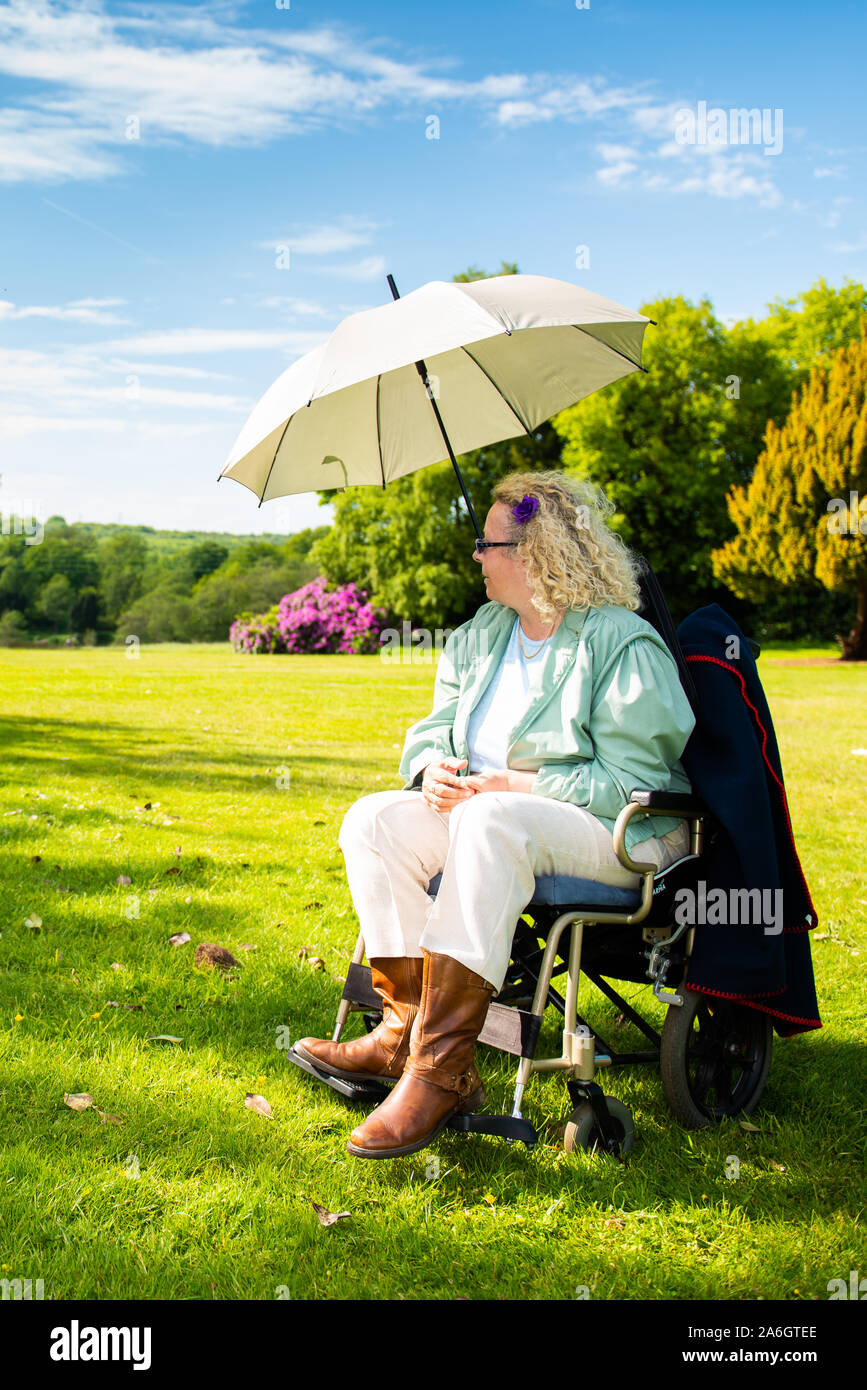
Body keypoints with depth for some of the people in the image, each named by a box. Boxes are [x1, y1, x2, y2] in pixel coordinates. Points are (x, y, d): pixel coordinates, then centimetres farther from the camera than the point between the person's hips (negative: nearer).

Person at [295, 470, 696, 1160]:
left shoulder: (624, 645, -11)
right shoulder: (480, 634, 13)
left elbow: (627, 781, -18)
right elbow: (434, 728, 16)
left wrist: (507, 786, -22)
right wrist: (433, 768, -10)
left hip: (616, 833, -7)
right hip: (478, 808, 8)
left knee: (488, 823, -38)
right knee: (373, 820, -15)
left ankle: (439, 1069, -39)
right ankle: (405, 1029, -21)